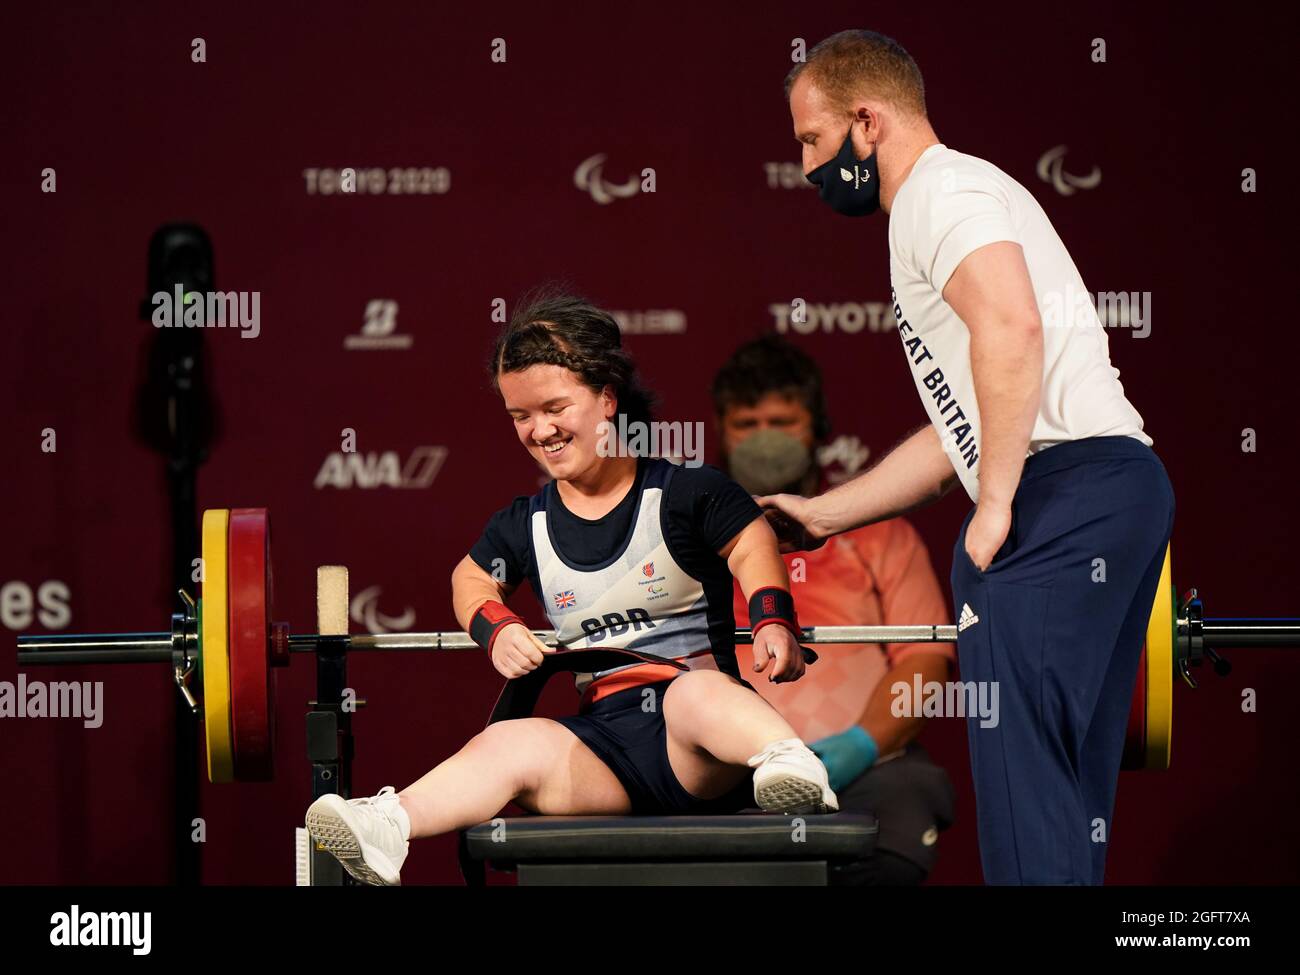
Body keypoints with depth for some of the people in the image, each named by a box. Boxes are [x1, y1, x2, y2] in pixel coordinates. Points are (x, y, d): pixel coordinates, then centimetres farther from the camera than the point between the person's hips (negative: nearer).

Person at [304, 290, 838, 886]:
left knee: (695, 694, -40)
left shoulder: (682, 490, 2)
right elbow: (473, 577, 32)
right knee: (513, 744, -28)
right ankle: (386, 827, -51)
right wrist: (496, 629, 11)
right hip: (605, 738, 3)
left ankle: (791, 766, -68)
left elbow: (751, 546, 6)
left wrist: (773, 622, -12)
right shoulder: (526, 527, 15)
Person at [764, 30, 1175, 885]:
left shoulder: (944, 189, -2)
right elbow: (962, 429, 33)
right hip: (1117, 492, 11)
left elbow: (1010, 326, -22)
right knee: (1066, 771, 9)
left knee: (1020, 752, -14)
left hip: (1069, 489, -11)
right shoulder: (933, 213, 30)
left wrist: (995, 503, -20)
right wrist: (825, 514, 32)